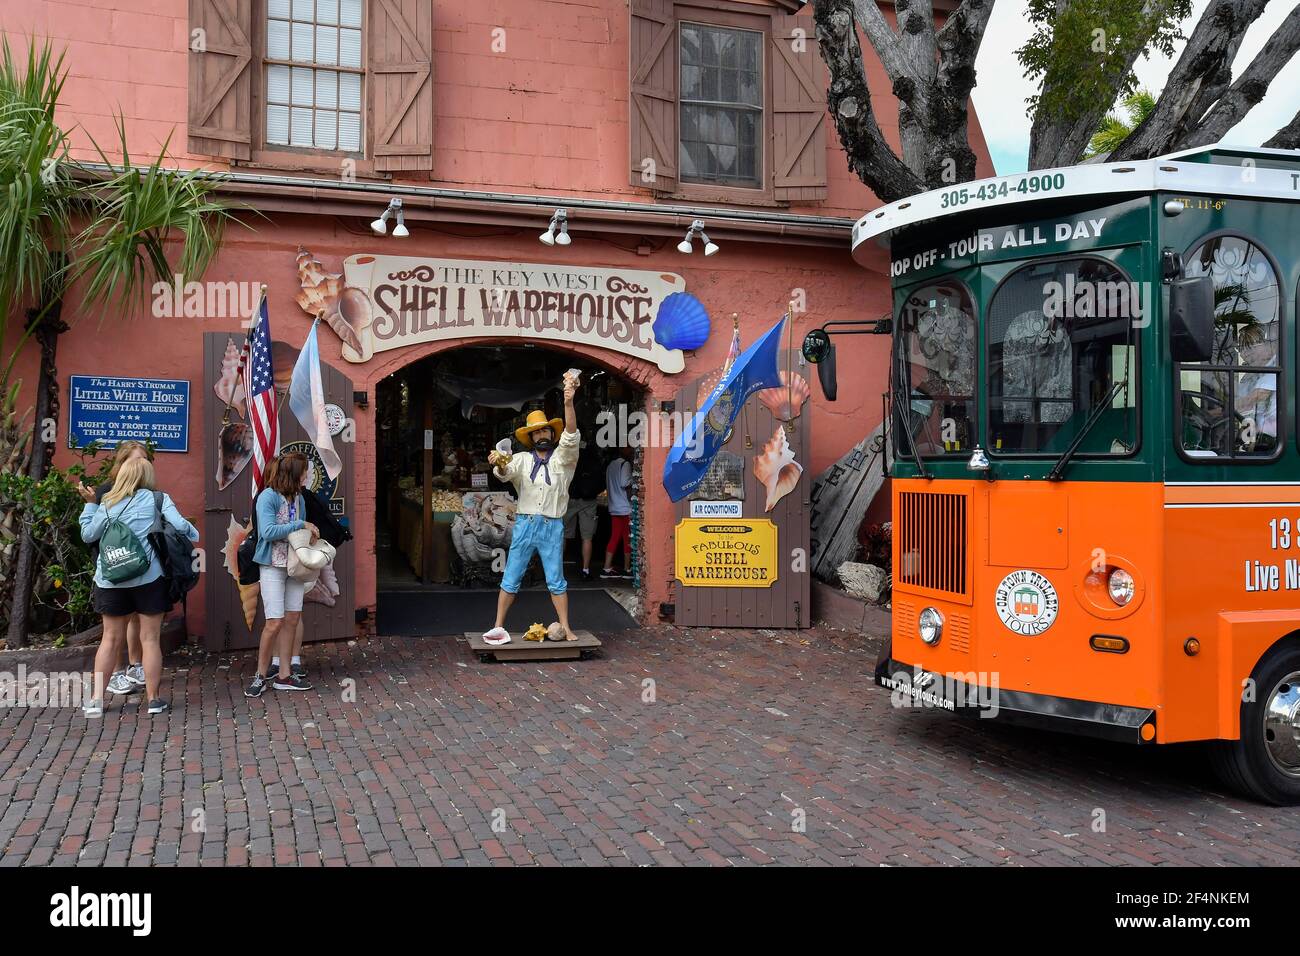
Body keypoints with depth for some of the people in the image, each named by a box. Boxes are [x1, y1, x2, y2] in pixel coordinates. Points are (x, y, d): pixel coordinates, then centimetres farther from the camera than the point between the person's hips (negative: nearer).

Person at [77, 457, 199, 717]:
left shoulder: (108, 504, 6)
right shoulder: (157, 499, -1)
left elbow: (88, 534, 11)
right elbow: (180, 525, -12)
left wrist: (90, 504, 21)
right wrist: (193, 534, 8)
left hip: (110, 580, 3)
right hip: (148, 578, -3)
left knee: (110, 639, 11)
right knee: (149, 639, 3)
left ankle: (96, 699, 12)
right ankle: (154, 698, 6)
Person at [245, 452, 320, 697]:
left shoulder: (298, 497, 8)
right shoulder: (267, 497, -13)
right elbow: (268, 532, -22)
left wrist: (310, 534, -1)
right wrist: (300, 525, -19)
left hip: (295, 564, 7)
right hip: (272, 566, -7)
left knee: (292, 619, 7)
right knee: (275, 622, -9)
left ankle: (284, 675, 15)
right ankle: (261, 675, 6)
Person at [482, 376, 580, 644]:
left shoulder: (562, 457, 5)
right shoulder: (522, 459, 7)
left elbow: (571, 435, -12)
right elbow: (506, 472, -12)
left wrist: (568, 403, -27)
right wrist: (499, 463, -38)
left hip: (553, 527, -1)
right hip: (524, 524, 1)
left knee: (556, 581, 4)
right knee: (510, 579, 3)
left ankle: (566, 628, 10)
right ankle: (498, 627, 8)